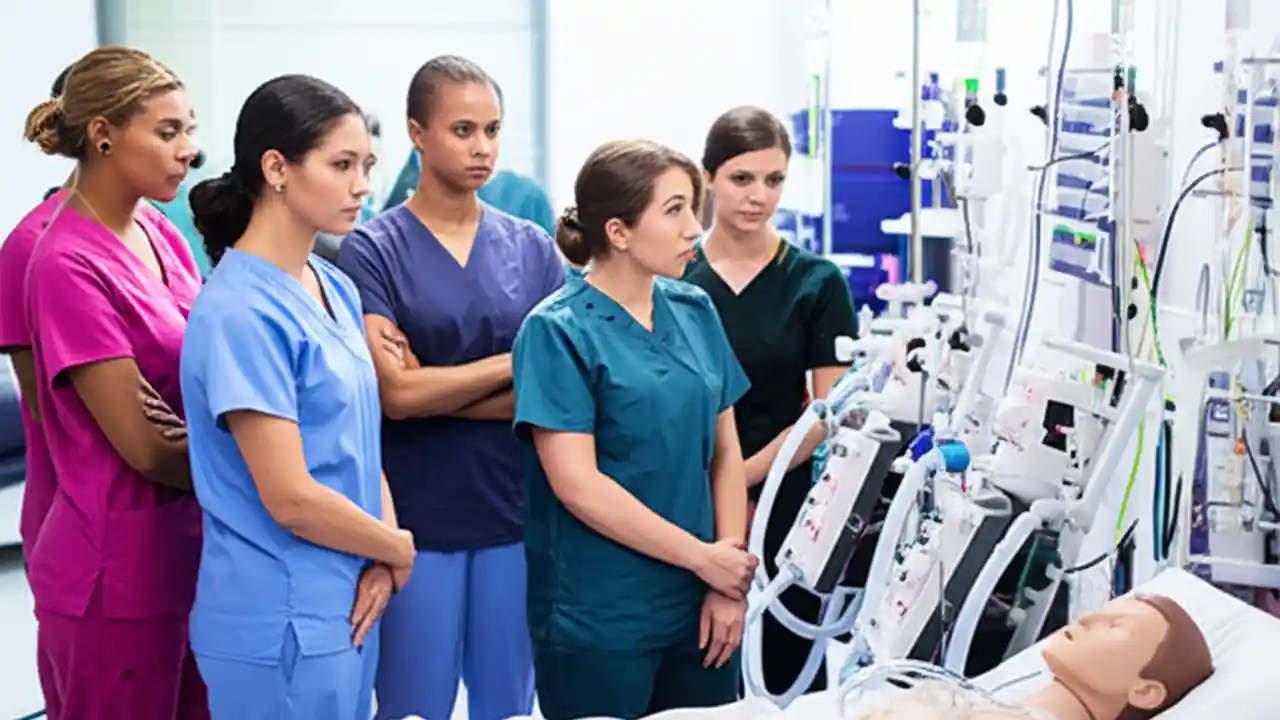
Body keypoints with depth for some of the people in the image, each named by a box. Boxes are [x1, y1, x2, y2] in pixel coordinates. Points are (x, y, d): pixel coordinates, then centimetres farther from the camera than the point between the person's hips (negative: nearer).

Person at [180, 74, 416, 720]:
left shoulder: (336, 289, 7)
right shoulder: (241, 314, -19)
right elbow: (290, 498, -20)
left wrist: (378, 562, -3)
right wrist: (399, 548, -5)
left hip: (345, 604, 8)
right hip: (281, 623, -8)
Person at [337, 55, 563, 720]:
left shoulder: (533, 249, 6)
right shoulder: (373, 251, -5)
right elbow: (394, 393, -13)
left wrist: (434, 392, -11)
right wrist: (521, 360, -9)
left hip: (515, 513, 3)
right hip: (416, 519, -3)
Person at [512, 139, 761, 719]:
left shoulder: (696, 313, 7)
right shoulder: (559, 331, -9)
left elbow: (726, 453, 9)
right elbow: (577, 485, -15)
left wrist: (728, 583, -1)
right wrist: (702, 558, -12)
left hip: (700, 609, 5)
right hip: (598, 621, -5)